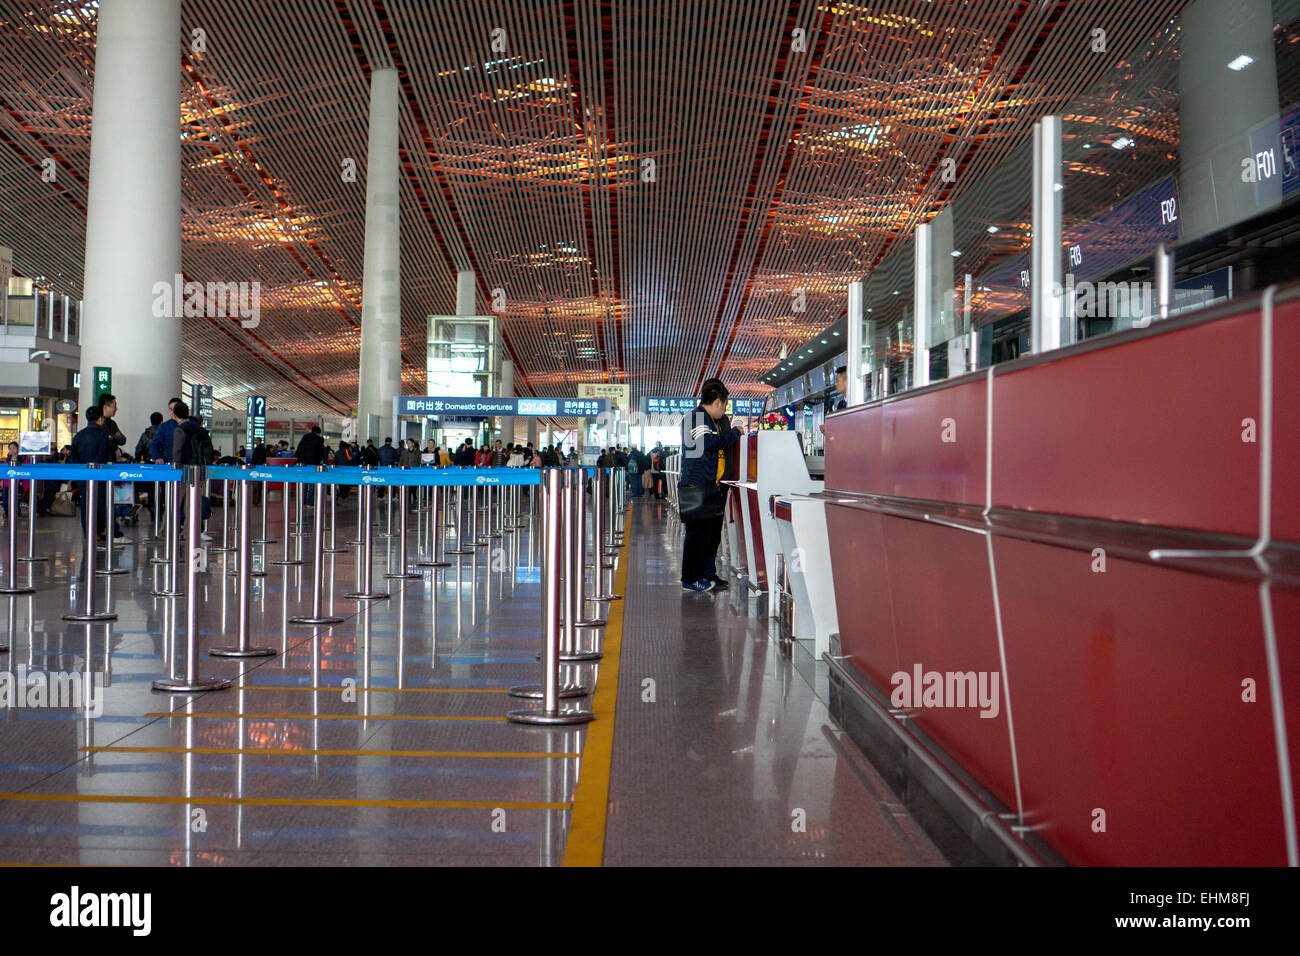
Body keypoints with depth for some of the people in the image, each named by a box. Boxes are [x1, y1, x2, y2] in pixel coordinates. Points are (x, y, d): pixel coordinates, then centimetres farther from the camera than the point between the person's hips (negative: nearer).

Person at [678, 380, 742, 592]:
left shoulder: (714, 421, 21)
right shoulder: (696, 417, -10)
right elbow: (709, 443, -23)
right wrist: (735, 433, -12)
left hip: (710, 487, 10)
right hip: (696, 486, -10)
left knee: (713, 532, 14)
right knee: (698, 533, -8)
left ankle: (706, 574, 24)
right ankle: (690, 579, -2)